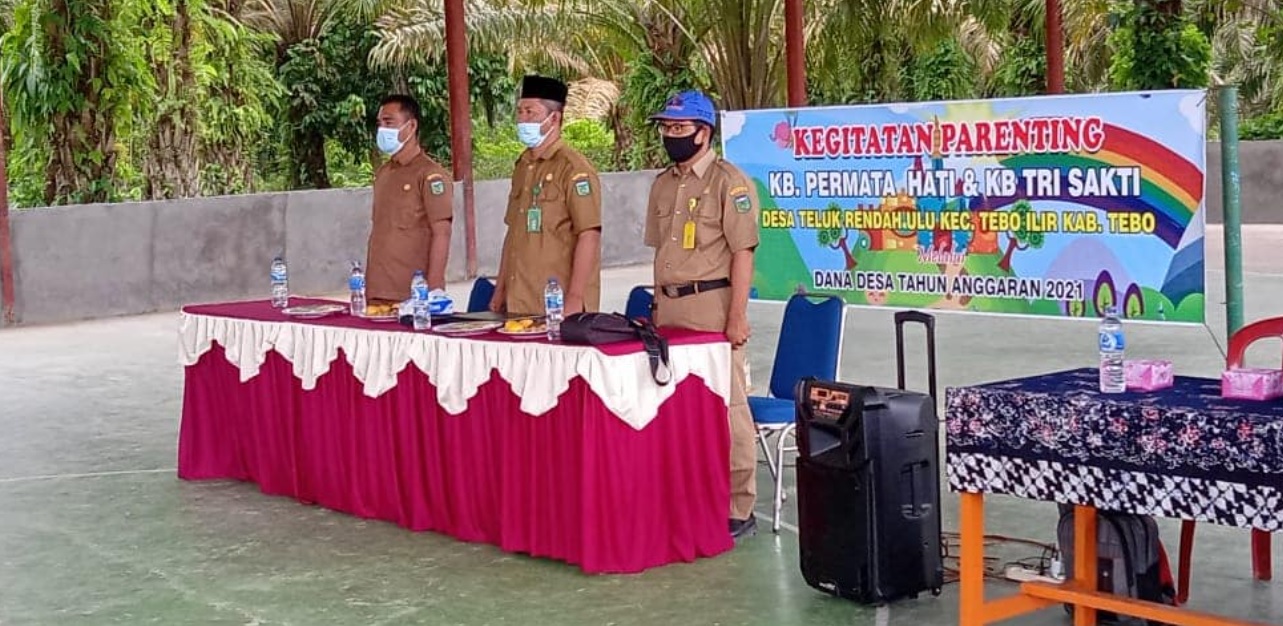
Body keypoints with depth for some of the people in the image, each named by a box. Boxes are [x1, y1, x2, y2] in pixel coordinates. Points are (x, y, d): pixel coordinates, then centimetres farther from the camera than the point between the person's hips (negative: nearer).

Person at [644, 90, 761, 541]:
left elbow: (743, 253, -11)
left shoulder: (730, 182, -7)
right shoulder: (663, 184, 15)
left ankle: (738, 510, 2)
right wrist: (658, 306, 17)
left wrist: (737, 316, -16)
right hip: (670, 308, 7)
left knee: (727, 407, -4)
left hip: (712, 306, -7)